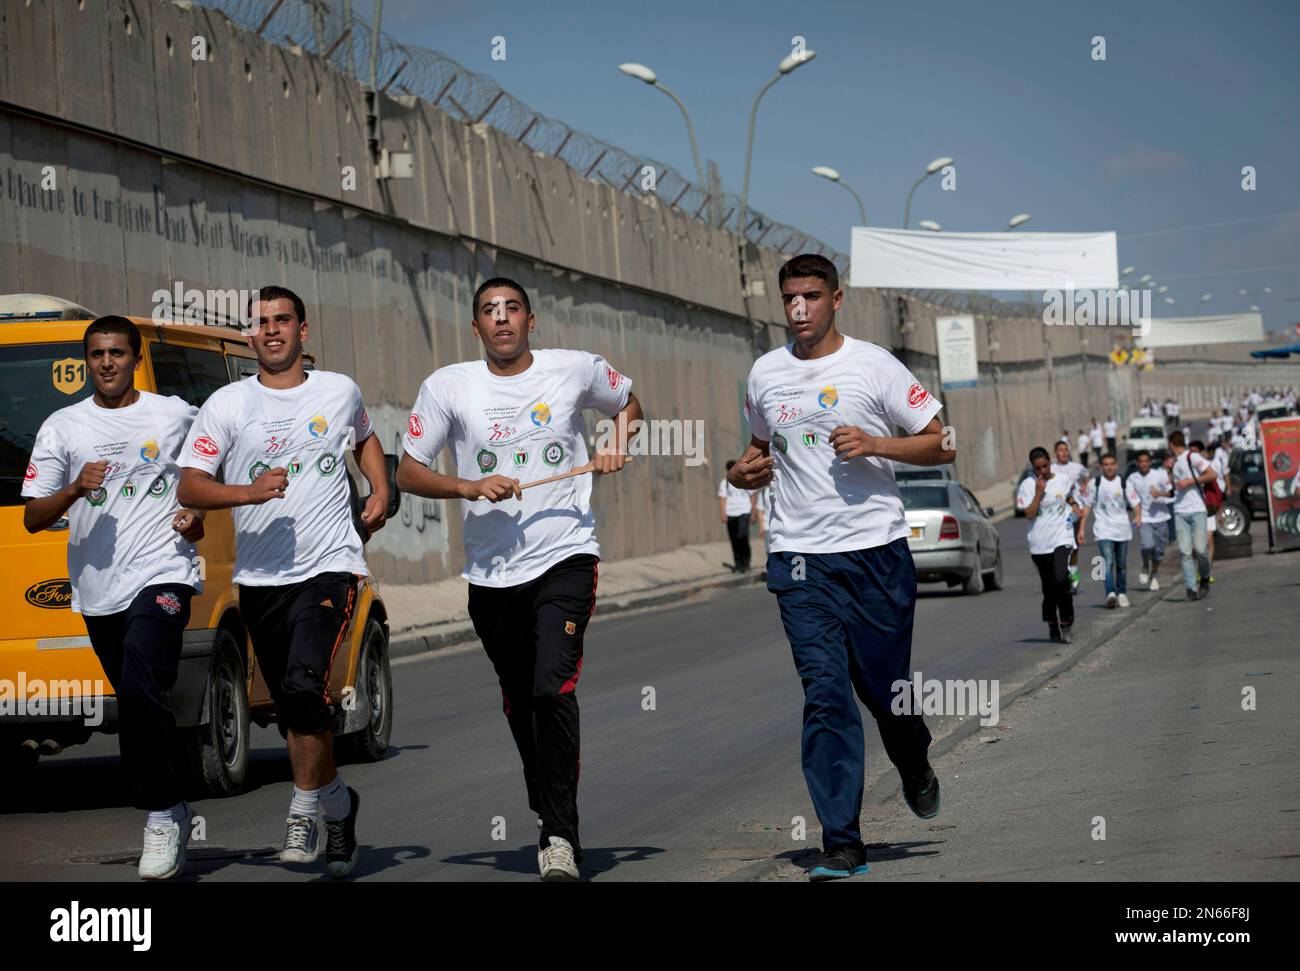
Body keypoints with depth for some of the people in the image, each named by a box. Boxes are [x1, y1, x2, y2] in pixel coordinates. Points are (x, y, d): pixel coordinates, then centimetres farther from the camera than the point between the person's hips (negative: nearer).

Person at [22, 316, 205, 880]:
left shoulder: (176, 416, 7)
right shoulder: (62, 428, 10)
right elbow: (33, 518, 6)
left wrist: (198, 517, 0)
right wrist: (75, 490, -13)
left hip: (161, 574, -3)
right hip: (97, 589, 4)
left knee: (142, 692, -23)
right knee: (137, 704, 9)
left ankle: (162, 816, -18)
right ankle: (175, 813, 23)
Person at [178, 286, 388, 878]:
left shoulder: (340, 392, 9)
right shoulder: (227, 405, 3)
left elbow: (365, 438, 31)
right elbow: (189, 487, -2)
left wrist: (380, 491, 13)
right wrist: (250, 492, -19)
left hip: (330, 566, -2)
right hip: (259, 578, 2)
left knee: (304, 685, -24)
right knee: (292, 712, 8)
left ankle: (304, 810, -12)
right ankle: (337, 800, 30)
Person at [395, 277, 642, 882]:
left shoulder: (577, 370, 3)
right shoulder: (448, 386, 1)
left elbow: (628, 405, 24)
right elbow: (407, 473, 3)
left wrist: (616, 442, 2)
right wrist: (470, 486, -14)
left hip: (565, 557, -2)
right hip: (491, 572, 2)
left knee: (553, 690, -19)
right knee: (519, 704, 13)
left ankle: (560, 840, -15)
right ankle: (546, 813, 36)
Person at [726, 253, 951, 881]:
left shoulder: (873, 365, -2)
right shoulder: (765, 373, 10)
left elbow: (941, 445, 0)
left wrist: (875, 444, -16)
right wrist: (745, 473, 5)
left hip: (877, 547, -2)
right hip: (799, 556, 2)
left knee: (884, 686, 5)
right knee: (825, 693, -9)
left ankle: (914, 766, 41)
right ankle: (841, 844, -8)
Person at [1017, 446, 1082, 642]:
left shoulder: (1064, 479, 4)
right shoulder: (1027, 486, -3)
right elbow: (1030, 514, -11)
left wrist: (1075, 508, 4)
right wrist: (1039, 492, -17)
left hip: (1062, 538, -1)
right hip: (1039, 542, 1)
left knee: (1061, 579, -21)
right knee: (1048, 587, 7)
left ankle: (1066, 623, -9)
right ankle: (1052, 626, 22)